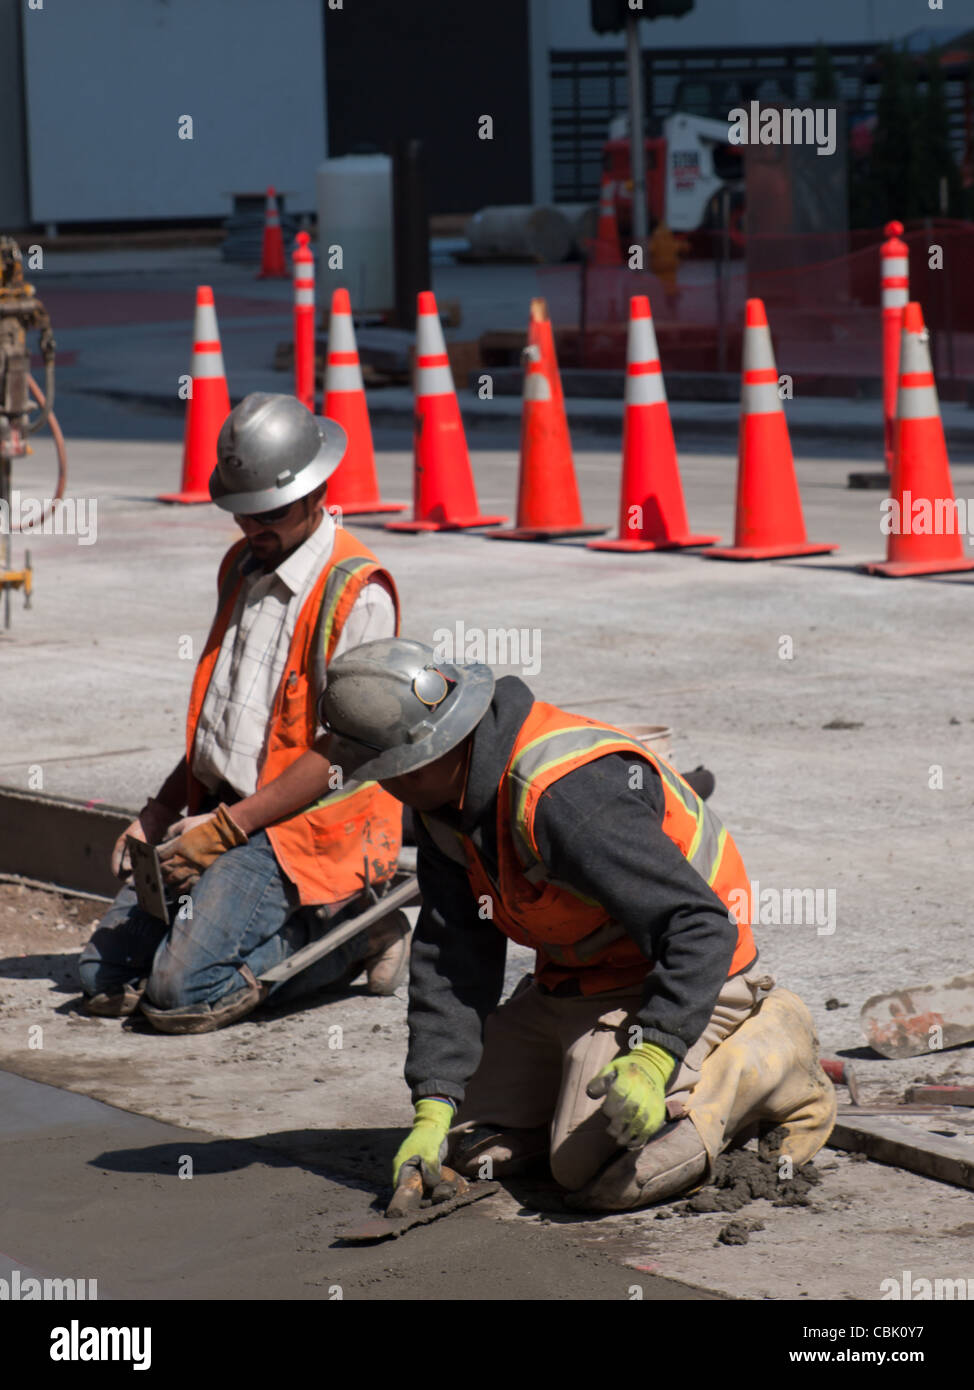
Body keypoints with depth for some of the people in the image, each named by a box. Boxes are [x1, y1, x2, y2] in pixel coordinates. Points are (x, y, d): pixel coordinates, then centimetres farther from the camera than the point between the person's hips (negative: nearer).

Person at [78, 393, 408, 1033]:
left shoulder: (356, 591, -14)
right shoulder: (242, 567, 14)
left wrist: (226, 827, -19)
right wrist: (161, 811, 11)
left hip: (306, 825, -9)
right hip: (222, 815, 9)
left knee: (183, 992, -22)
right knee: (106, 979, 1)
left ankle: (350, 935, -1)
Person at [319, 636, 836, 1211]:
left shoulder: (566, 796, -33)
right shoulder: (447, 800, -4)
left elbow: (702, 927, -34)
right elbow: (450, 958, -4)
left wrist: (654, 1059, -43)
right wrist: (433, 1107, -13)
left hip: (672, 976, -9)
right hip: (568, 986, 9)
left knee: (601, 1175, -23)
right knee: (472, 1146, 9)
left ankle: (772, 1058, -4)